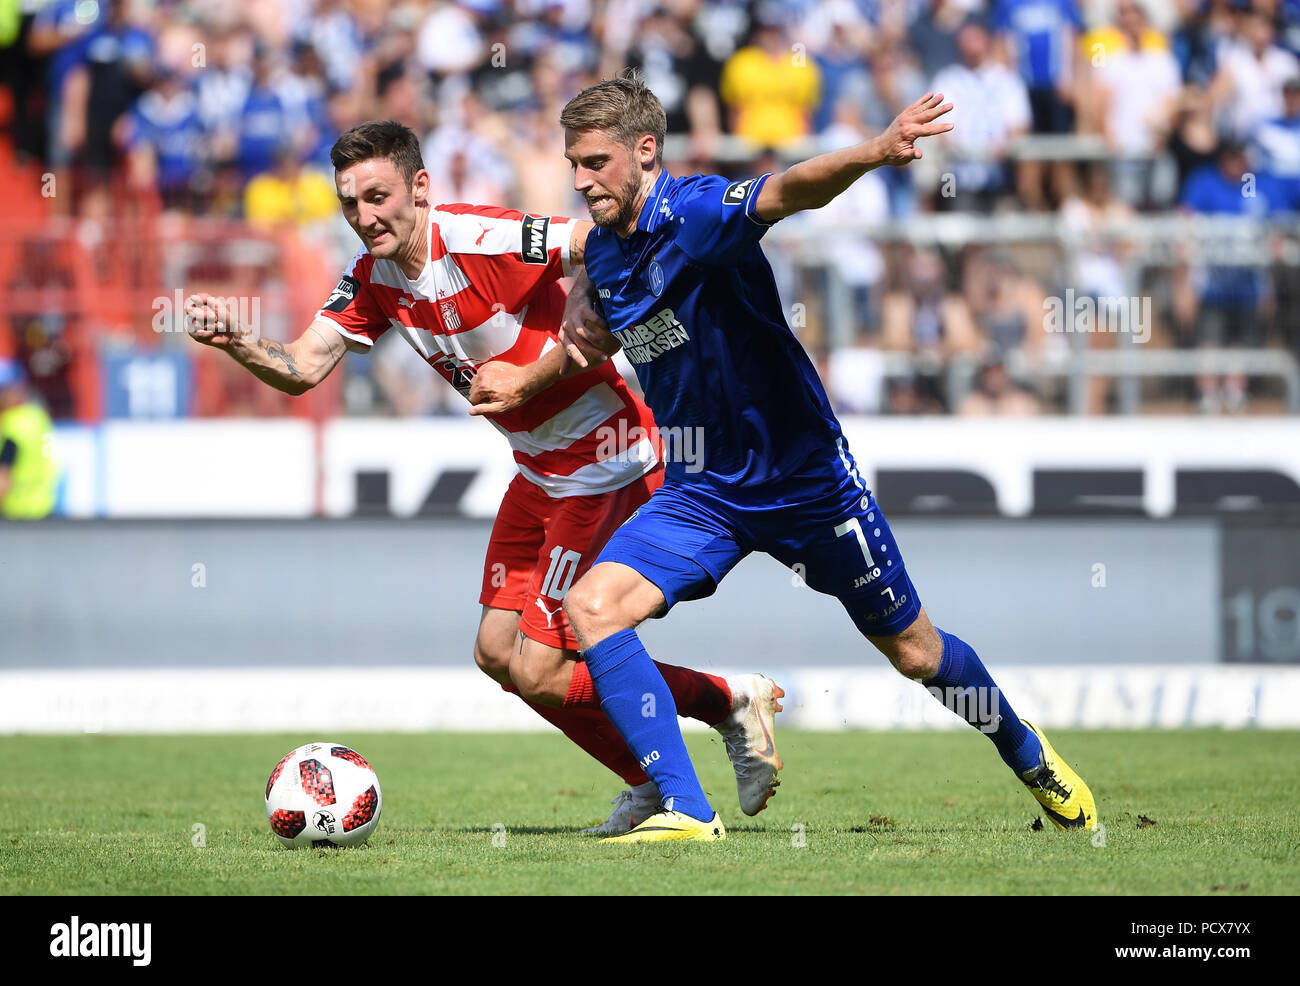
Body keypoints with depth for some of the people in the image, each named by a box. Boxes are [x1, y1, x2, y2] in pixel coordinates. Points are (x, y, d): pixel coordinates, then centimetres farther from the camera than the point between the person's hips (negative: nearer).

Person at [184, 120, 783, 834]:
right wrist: (235, 341, -22)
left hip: (604, 465, -9)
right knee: (498, 652, 10)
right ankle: (652, 781, 24)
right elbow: (300, 371, 0)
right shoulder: (371, 278, 1)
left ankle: (732, 700, 5)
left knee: (538, 673, -10)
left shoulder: (487, 240, -24)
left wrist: (532, 377, -25)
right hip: (539, 473, 9)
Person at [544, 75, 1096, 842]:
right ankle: (687, 812, -16)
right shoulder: (603, 247, 0)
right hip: (702, 491, 6)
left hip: (806, 480, -6)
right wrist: (581, 316, 1)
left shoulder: (695, 212, -22)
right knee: (593, 605, -18)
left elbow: (791, 190, -43)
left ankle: (1032, 759, 38)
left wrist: (874, 153, -64)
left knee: (912, 650, 9)